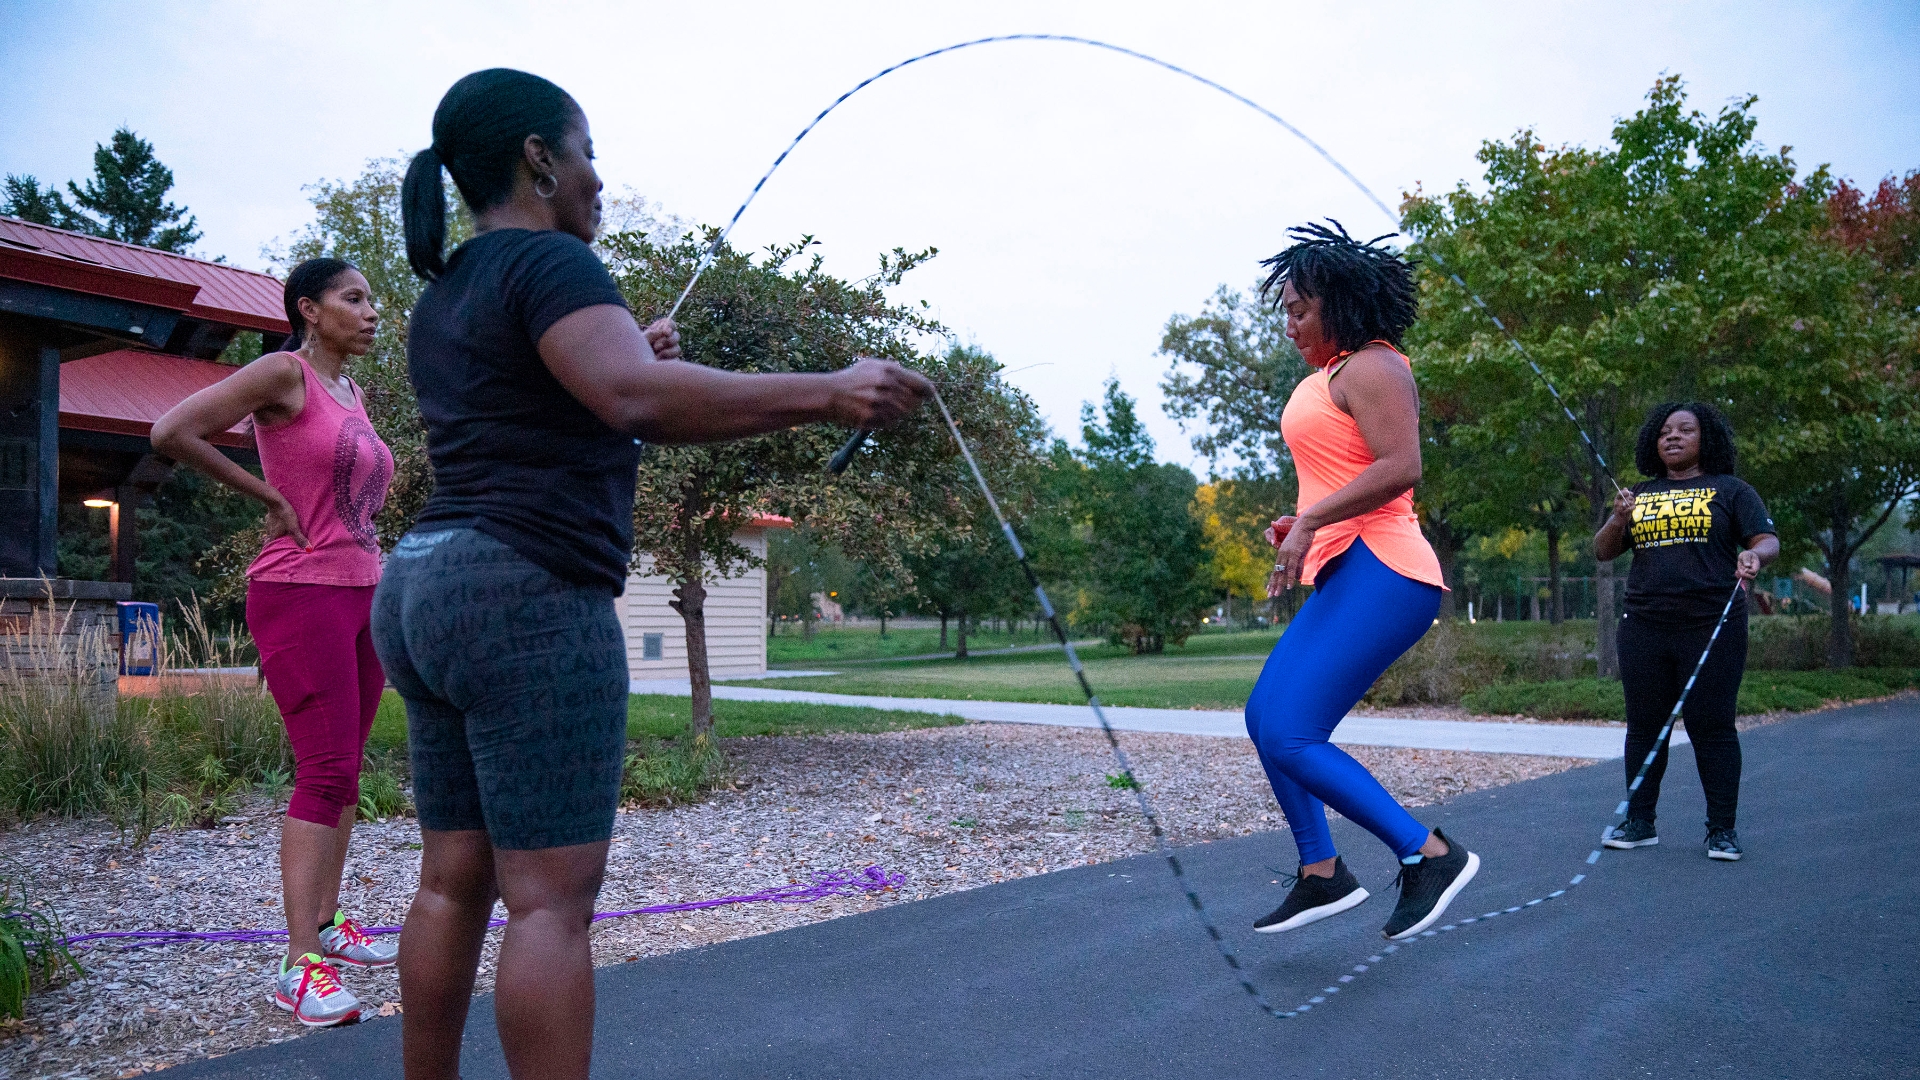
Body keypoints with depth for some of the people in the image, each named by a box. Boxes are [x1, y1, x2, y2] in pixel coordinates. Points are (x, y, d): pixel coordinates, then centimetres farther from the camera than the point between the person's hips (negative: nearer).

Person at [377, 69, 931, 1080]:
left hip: (425, 589, 10)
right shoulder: (548, 262, -9)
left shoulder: (445, 297, 21)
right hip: (527, 598, -10)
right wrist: (826, 393, -26)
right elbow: (636, 399, -26)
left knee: (453, 881, 13)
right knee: (550, 897, -8)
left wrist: (630, 357, 25)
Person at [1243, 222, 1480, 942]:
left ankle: (1431, 855, -5)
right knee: (1265, 717, 11)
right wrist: (1302, 526, 15)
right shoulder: (1330, 376, 20)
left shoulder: (1371, 368, -9)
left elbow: (1400, 466, -23)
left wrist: (1311, 520, -24)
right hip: (1346, 574, 11)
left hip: (1379, 572, -11)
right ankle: (1322, 876, 19)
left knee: (1290, 737, -15)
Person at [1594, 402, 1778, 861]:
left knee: (1711, 726, -2)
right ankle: (1639, 821, 13)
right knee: (1644, 725, 6)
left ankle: (1722, 829, 6)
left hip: (1712, 627, -3)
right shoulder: (1640, 495, 16)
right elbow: (1602, 552, 14)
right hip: (1644, 628, 3)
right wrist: (1618, 520, -6)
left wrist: (1754, 555, -25)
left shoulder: (1730, 490, 7)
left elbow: (1768, 540, -1)